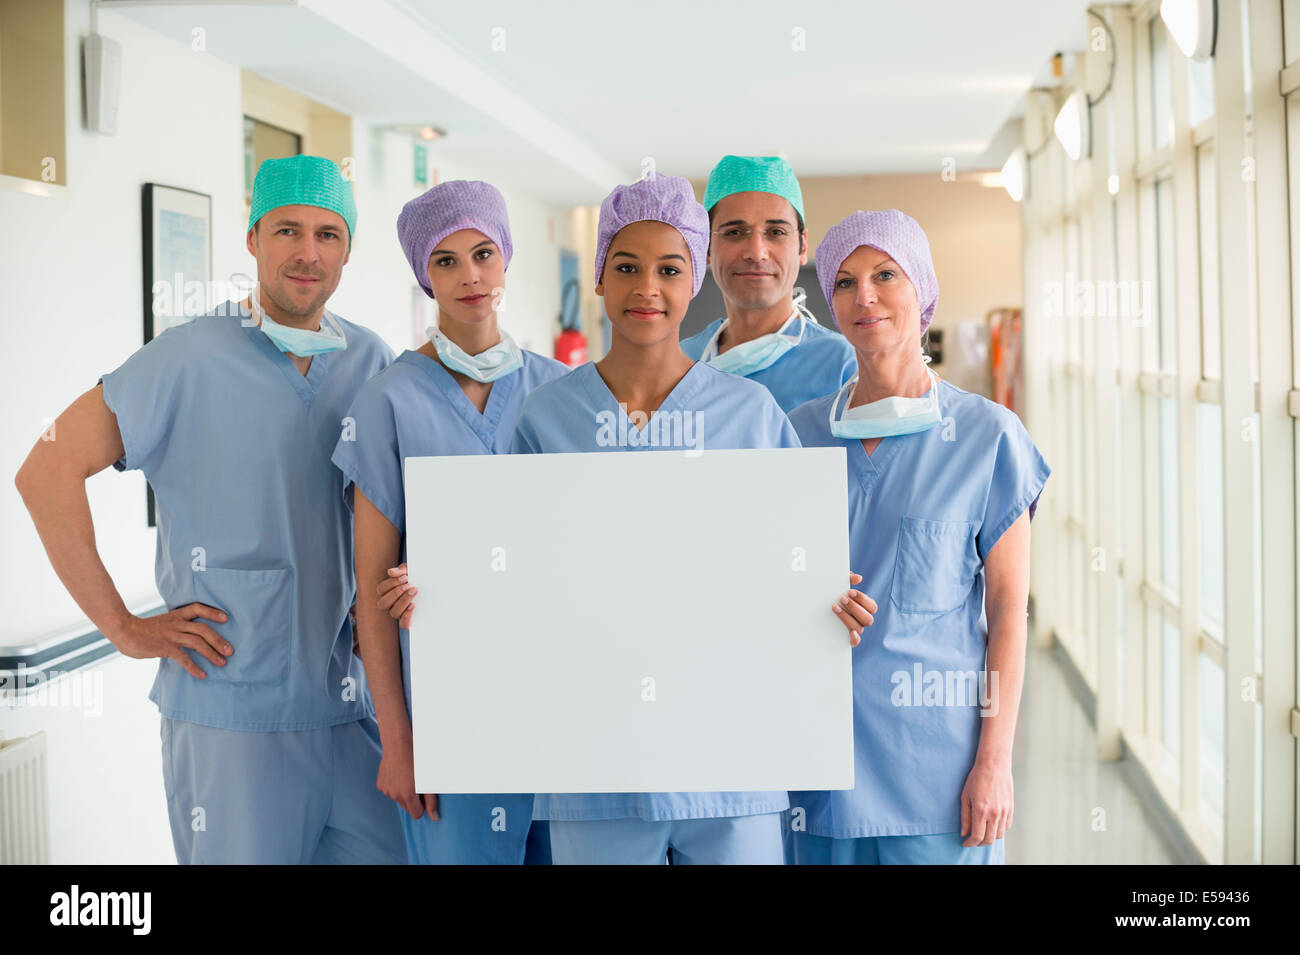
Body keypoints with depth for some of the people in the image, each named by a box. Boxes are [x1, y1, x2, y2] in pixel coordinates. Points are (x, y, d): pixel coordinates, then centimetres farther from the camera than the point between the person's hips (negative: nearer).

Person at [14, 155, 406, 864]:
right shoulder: (189, 361, -7)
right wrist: (122, 627, -8)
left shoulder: (371, 364, 6)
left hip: (353, 705, 4)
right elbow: (47, 472, -8)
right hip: (230, 710, -4)